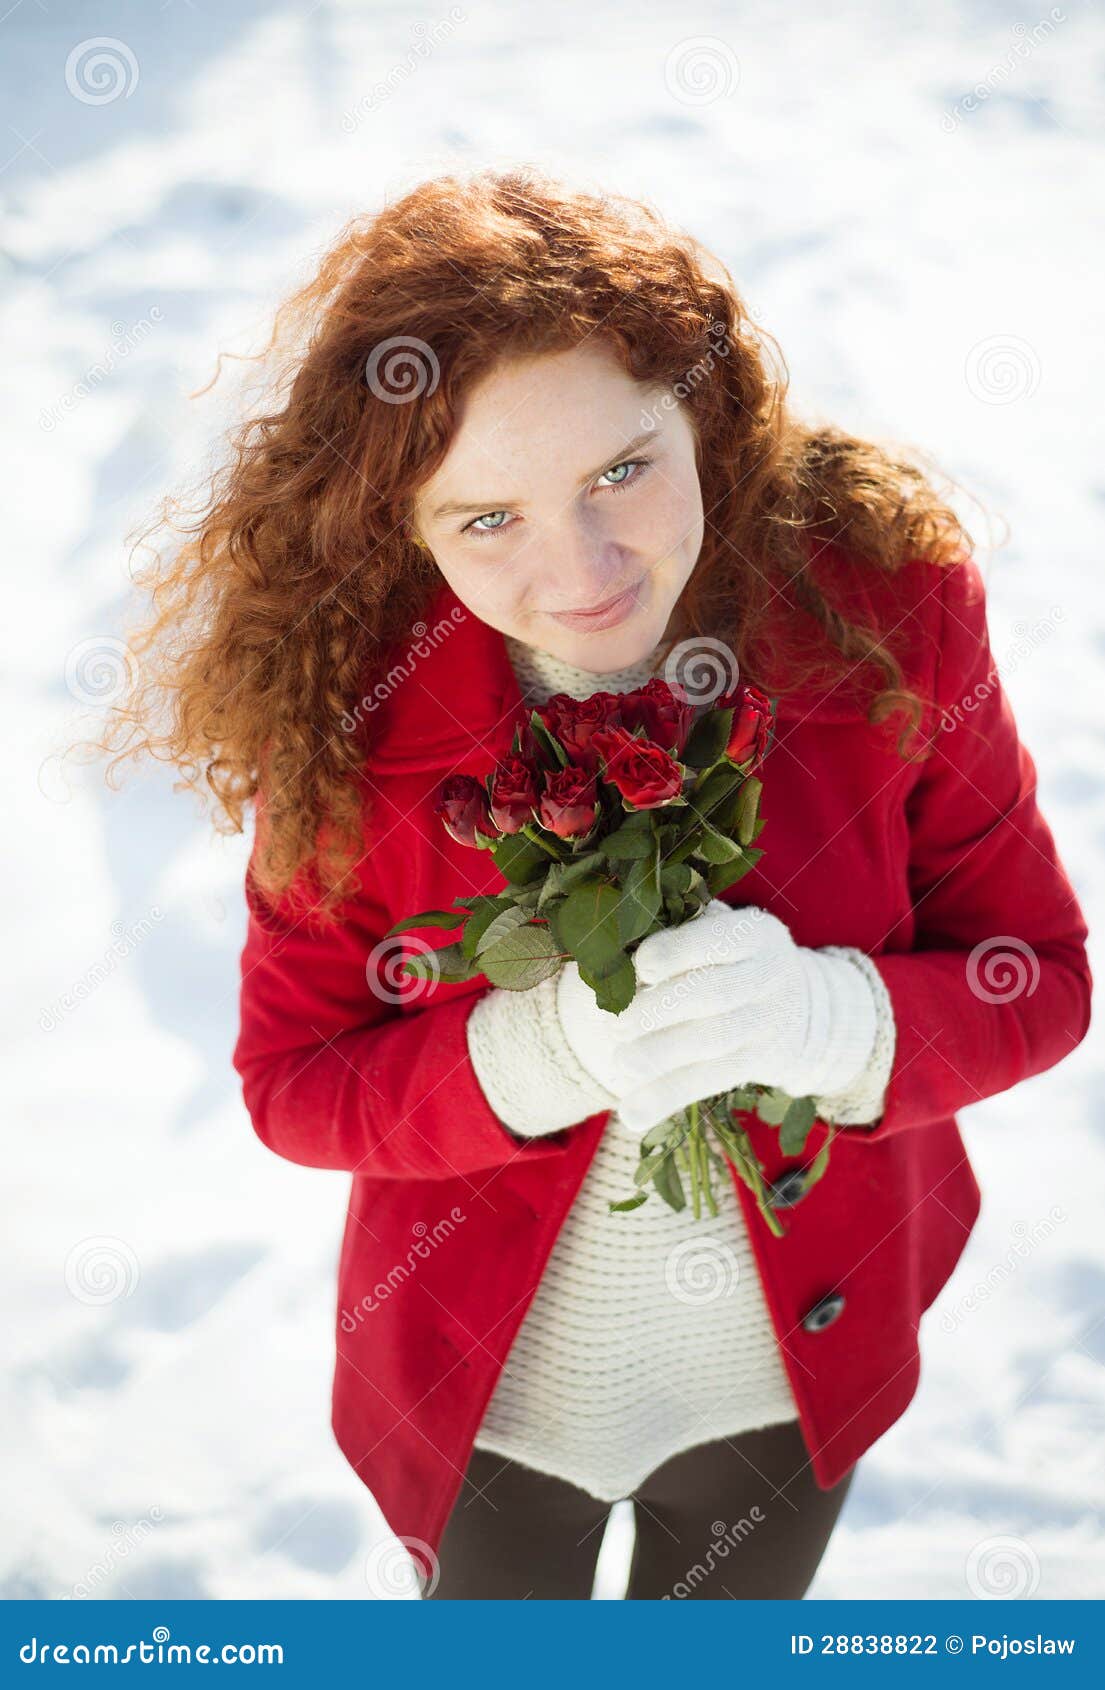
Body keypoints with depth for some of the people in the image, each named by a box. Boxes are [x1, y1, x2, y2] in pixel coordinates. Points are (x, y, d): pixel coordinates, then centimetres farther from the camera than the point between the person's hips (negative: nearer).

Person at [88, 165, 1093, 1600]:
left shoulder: (889, 604, -23)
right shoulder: (351, 707, -23)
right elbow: (292, 1080, -13)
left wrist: (832, 1019, -34)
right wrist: (538, 1054, -33)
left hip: (800, 1362, 1)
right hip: (483, 1382, -1)